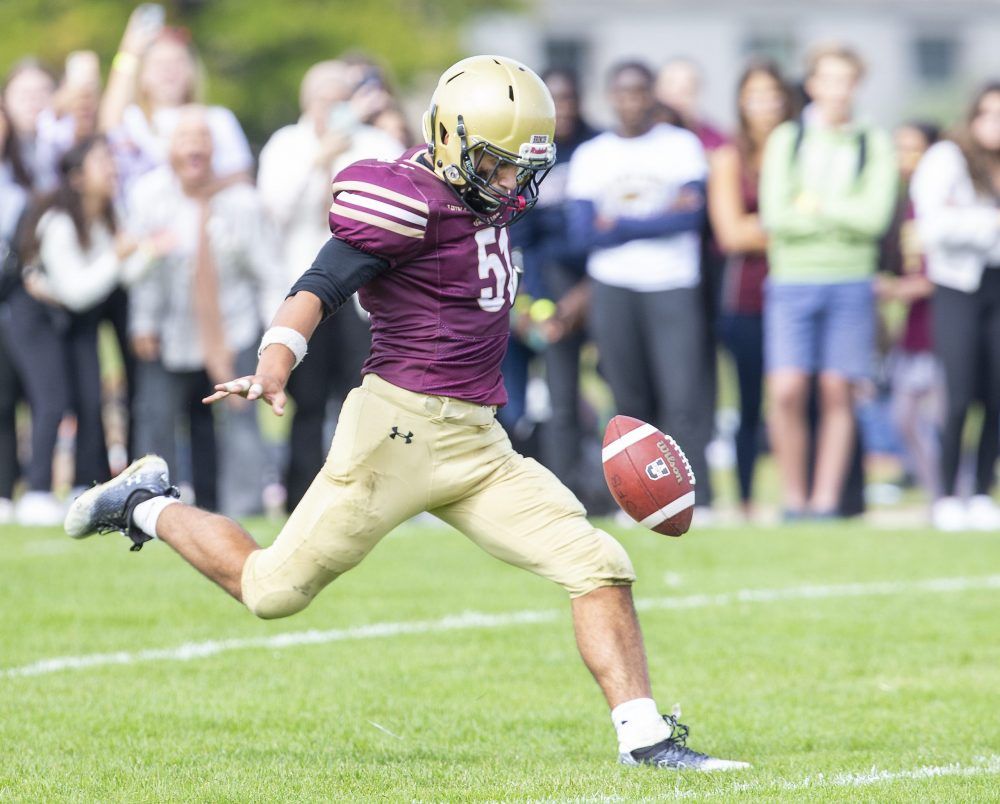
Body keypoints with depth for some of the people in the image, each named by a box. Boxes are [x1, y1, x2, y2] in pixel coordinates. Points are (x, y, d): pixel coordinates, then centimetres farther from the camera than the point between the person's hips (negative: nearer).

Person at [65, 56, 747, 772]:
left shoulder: (491, 197, 10)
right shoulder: (411, 201, -16)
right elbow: (320, 287, -25)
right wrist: (275, 363, -40)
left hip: (479, 443, 8)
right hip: (402, 424, -8)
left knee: (599, 569, -6)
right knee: (273, 590, 4)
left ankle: (644, 737, -3)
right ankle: (147, 506, 28)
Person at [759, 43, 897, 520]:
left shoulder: (874, 145, 6)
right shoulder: (785, 140, 6)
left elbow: (875, 215, -6)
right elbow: (775, 216, -3)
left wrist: (815, 203, -5)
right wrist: (843, 214, -3)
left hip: (850, 283, 0)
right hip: (792, 281, 0)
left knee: (838, 393, 0)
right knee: (786, 391, -10)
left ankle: (826, 499, 5)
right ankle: (793, 498, 1)